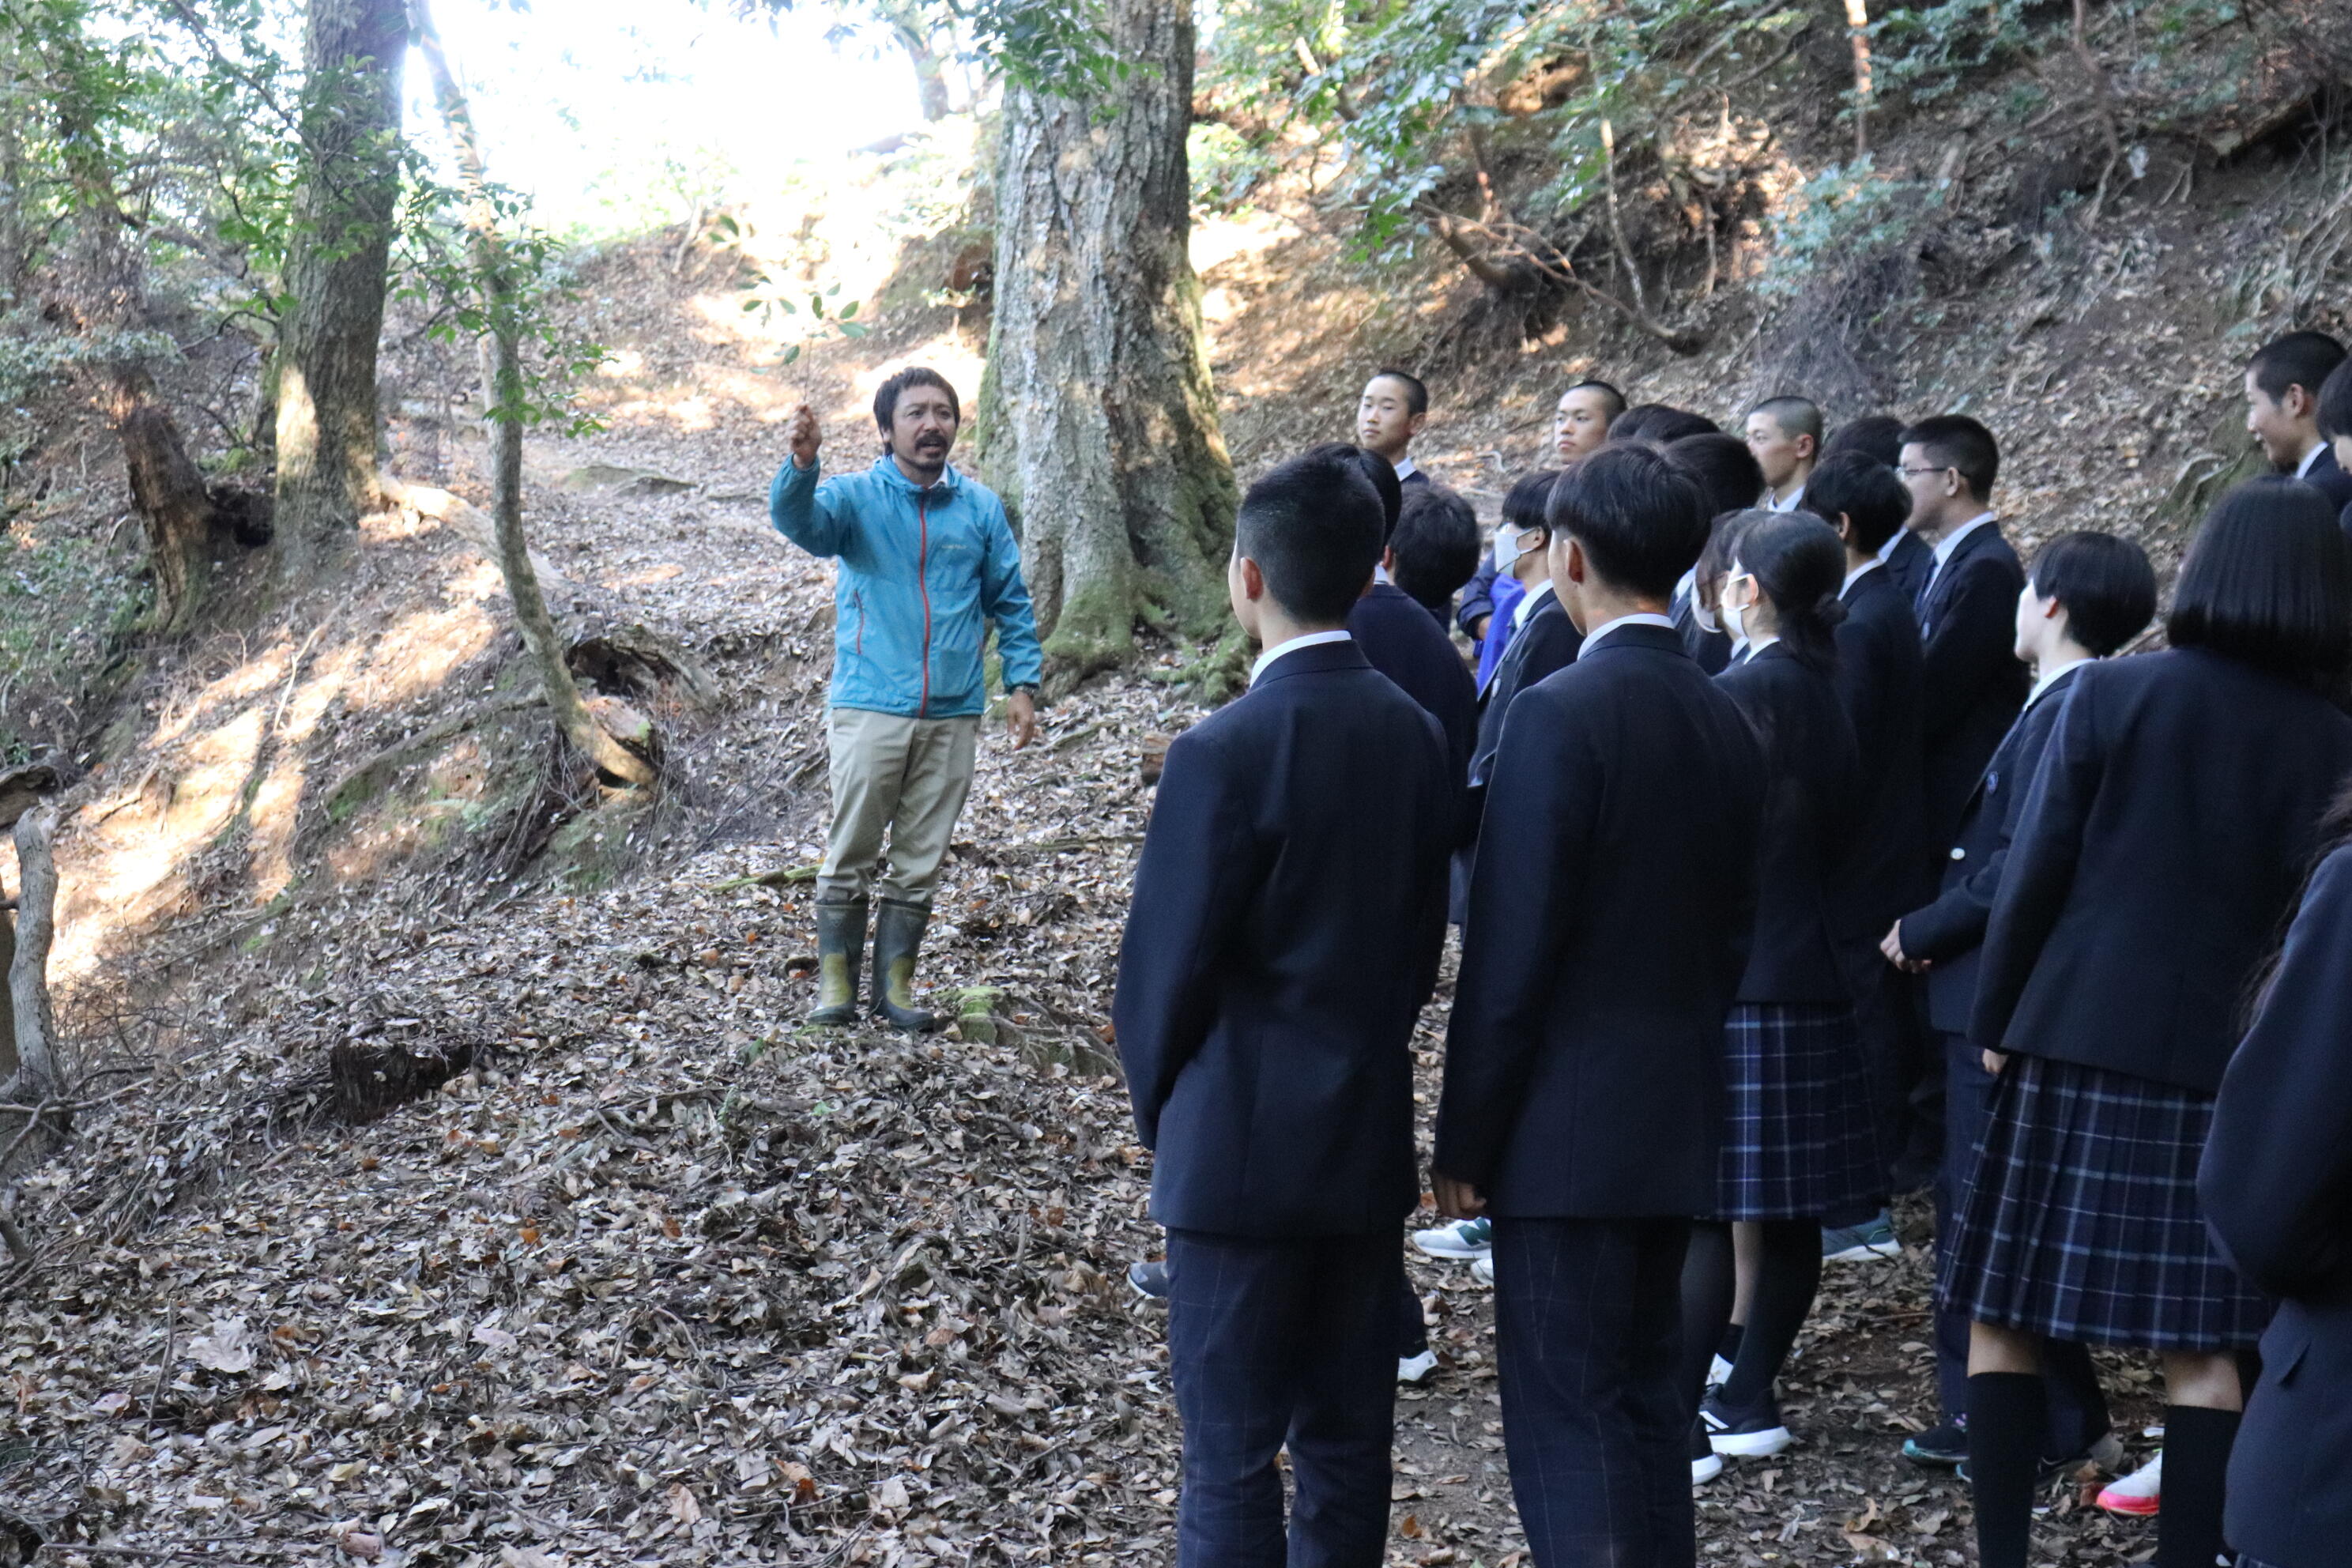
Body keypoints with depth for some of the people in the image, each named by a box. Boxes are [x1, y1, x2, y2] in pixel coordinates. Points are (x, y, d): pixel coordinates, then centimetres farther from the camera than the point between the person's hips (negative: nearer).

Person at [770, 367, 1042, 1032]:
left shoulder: (982, 508, 9)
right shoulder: (854, 497, -1)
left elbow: (1011, 602, 14)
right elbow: (798, 520, -22)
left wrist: (1022, 683, 4)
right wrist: (802, 463, -43)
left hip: (952, 715, 3)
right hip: (869, 708, -3)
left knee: (920, 862, 9)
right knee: (851, 853, 2)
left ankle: (895, 984, 19)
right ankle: (835, 980, 13)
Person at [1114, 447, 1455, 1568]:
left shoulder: (1228, 750, -18)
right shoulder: (1412, 732, 1)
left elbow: (1164, 964, -12)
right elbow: (1422, 938, 7)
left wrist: (1160, 1108, 5)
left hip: (1245, 1148, -6)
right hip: (1371, 1137, 6)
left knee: (1231, 1455, 3)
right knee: (1348, 1440, 15)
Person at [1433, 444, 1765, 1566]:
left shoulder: (1561, 715, -17)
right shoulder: (1721, 718, 7)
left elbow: (1510, 956, -17)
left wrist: (1464, 1140, -9)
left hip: (1565, 1130, -8)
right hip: (1677, 1121, 8)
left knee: (1566, 1428, -3)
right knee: (1646, 1399, 18)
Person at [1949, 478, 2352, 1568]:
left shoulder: (2110, 693, -5)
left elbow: (2037, 872, -5)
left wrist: (1994, 1020, 4)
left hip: (2075, 1038, -1)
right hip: (2232, 1062, 2)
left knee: (2003, 1313, 9)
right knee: (2203, 1348, 7)